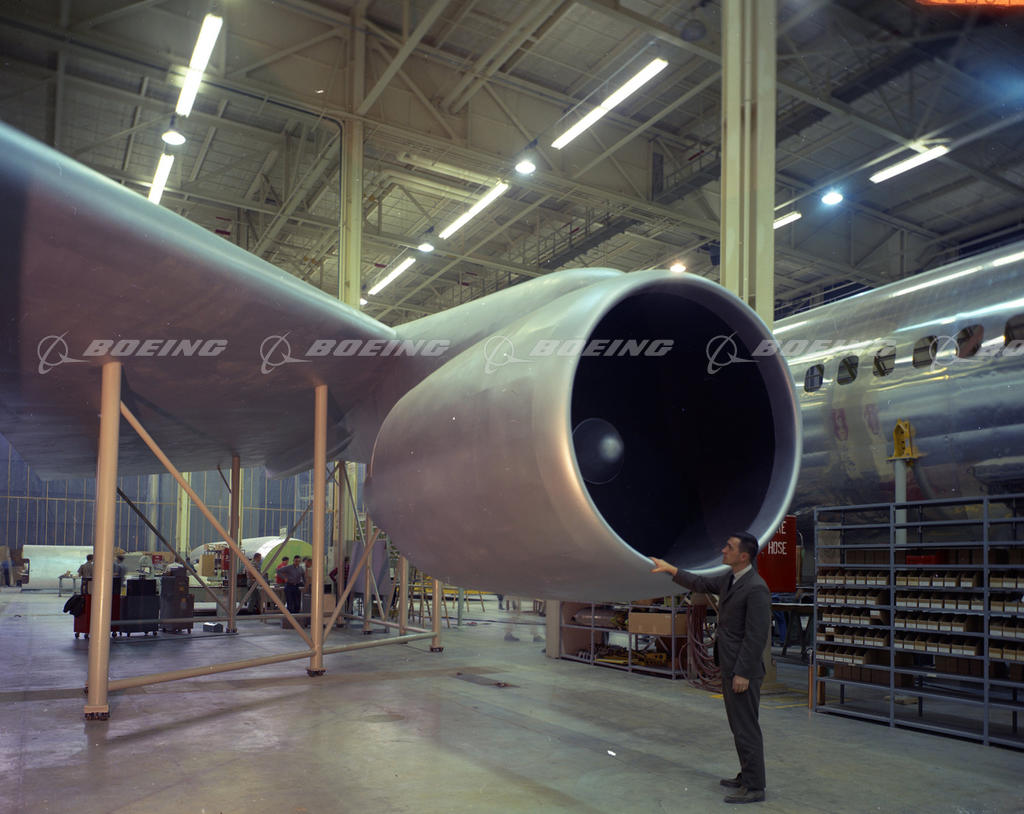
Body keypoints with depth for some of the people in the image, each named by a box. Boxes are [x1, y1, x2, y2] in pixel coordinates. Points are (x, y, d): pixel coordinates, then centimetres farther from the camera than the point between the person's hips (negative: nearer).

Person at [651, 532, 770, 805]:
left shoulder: (756, 588, -21)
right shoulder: (730, 579, 7)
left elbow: (757, 635, -23)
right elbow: (701, 584, 24)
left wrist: (743, 673, -22)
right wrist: (670, 569, 21)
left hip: (743, 670, -10)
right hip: (729, 667, 10)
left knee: (746, 727, -1)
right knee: (739, 726, 18)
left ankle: (754, 787, 9)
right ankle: (747, 776, 30)